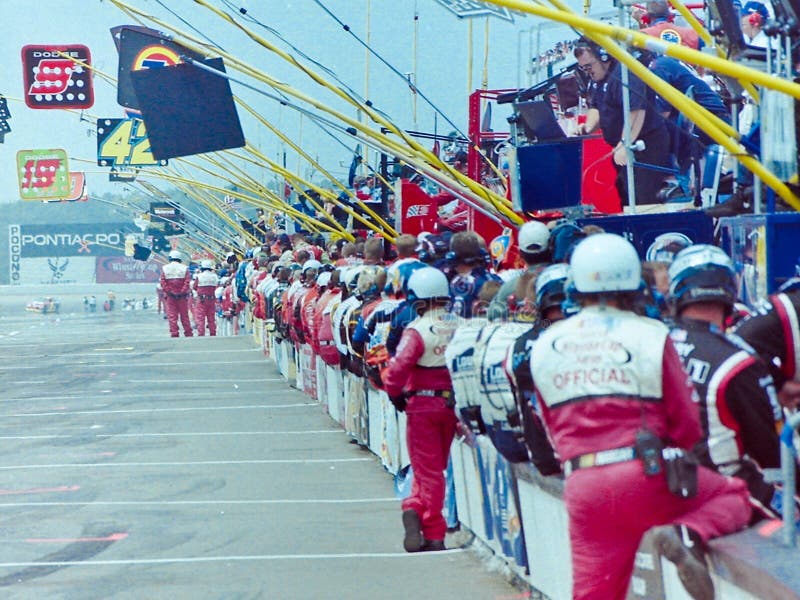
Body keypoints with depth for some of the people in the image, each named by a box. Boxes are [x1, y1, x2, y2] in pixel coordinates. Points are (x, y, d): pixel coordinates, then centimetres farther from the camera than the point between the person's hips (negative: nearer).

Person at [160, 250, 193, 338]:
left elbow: (163, 283, -6)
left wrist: (169, 292, -6)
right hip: (182, 296, 1)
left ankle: (174, 334, -3)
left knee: (172, 316, 2)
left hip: (170, 296, -1)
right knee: (184, 316, 9)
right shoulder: (184, 268, 1)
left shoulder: (165, 268, 2)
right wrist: (182, 292, -9)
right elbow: (187, 282, -9)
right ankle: (188, 334, 12)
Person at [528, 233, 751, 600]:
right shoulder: (651, 336, -2)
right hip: (646, 477, -4)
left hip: (582, 487, 4)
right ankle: (689, 534, -15)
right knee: (733, 497, 14)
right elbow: (687, 425, 2)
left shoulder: (544, 347, 10)